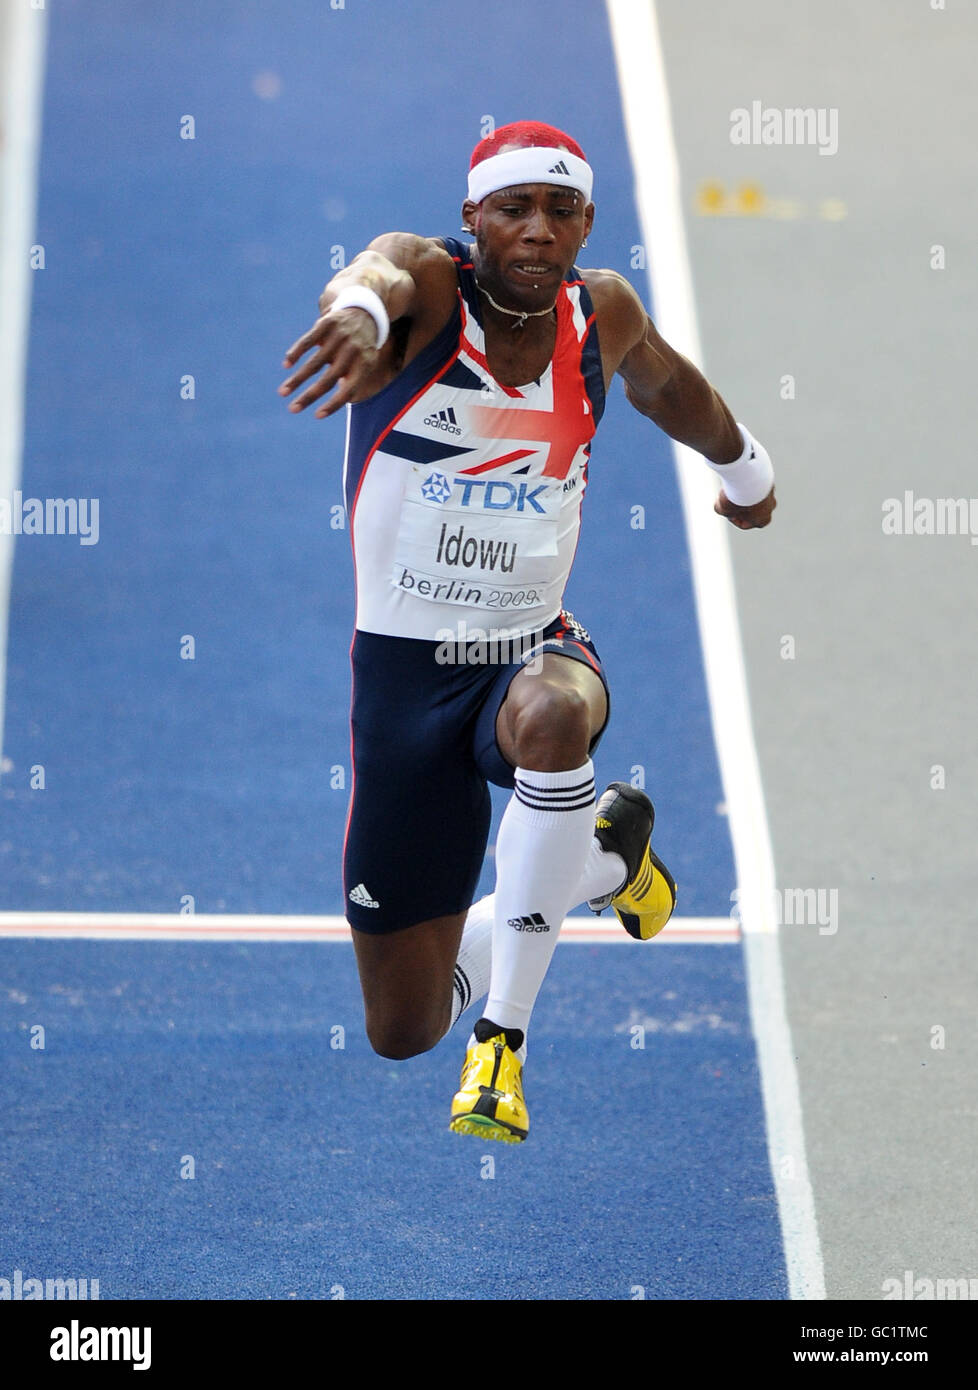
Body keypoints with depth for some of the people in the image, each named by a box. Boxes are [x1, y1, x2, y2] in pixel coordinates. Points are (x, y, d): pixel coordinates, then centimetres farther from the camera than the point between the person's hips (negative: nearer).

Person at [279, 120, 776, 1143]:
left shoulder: (603, 312, -1)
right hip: (405, 669, -1)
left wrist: (742, 465, 42)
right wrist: (359, 313, -65)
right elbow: (377, 274, -40)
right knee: (402, 1032, 5)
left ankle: (503, 1035, -26)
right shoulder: (428, 282, -13)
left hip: (532, 648, 1)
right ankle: (601, 855, 36)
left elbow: (662, 379, 24)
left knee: (550, 716, -41)